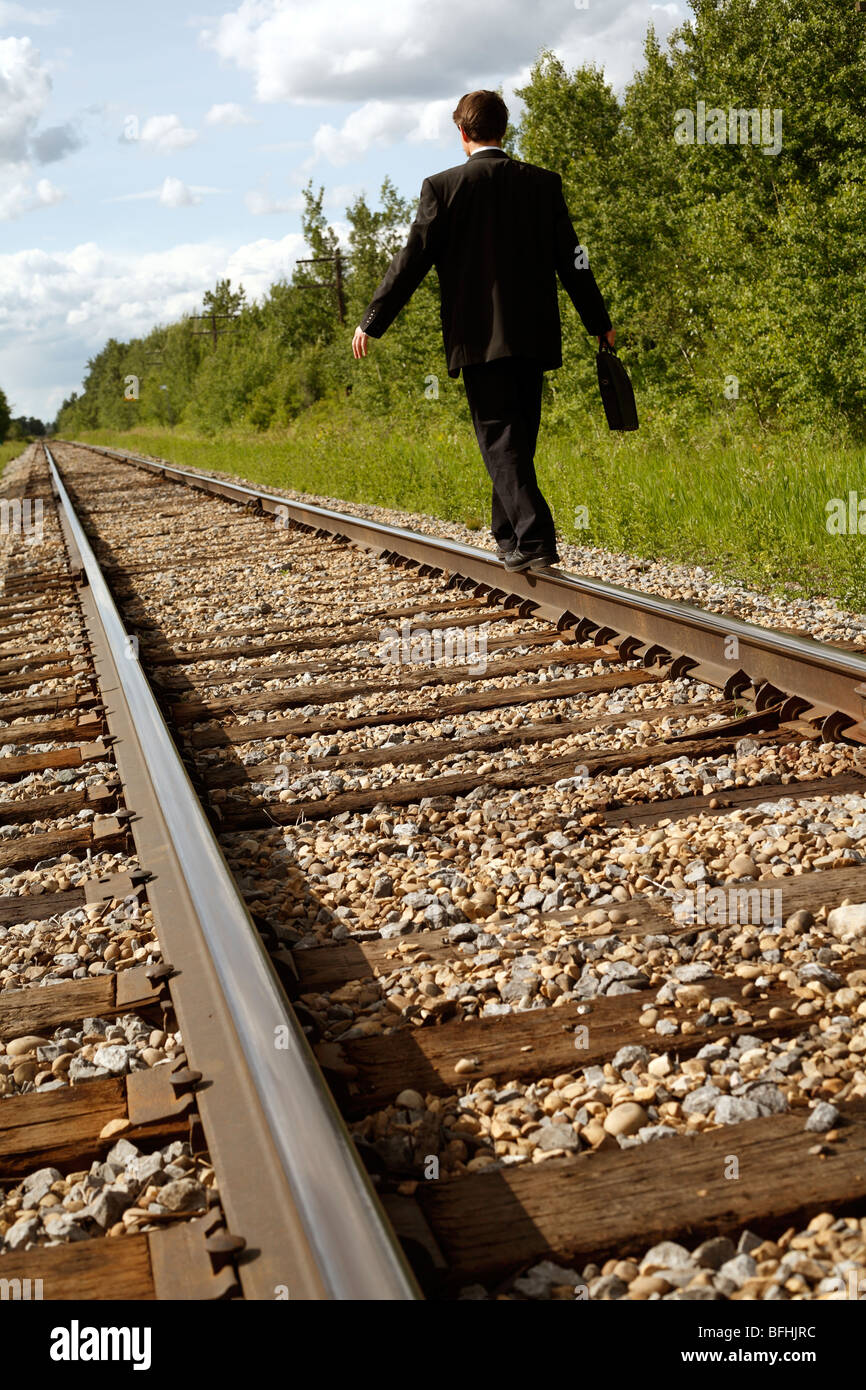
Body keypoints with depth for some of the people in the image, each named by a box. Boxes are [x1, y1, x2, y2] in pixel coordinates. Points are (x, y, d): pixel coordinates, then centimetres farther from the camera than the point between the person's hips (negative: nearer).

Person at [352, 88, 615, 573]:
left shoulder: (444, 187, -4)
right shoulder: (543, 183, 5)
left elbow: (413, 261, -3)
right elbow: (572, 260, 7)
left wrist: (372, 323, 5)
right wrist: (600, 323, 17)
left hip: (479, 336, -4)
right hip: (534, 333, 4)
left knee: (500, 439, -3)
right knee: (520, 437, 15)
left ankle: (535, 537, -17)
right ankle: (510, 534, 26)